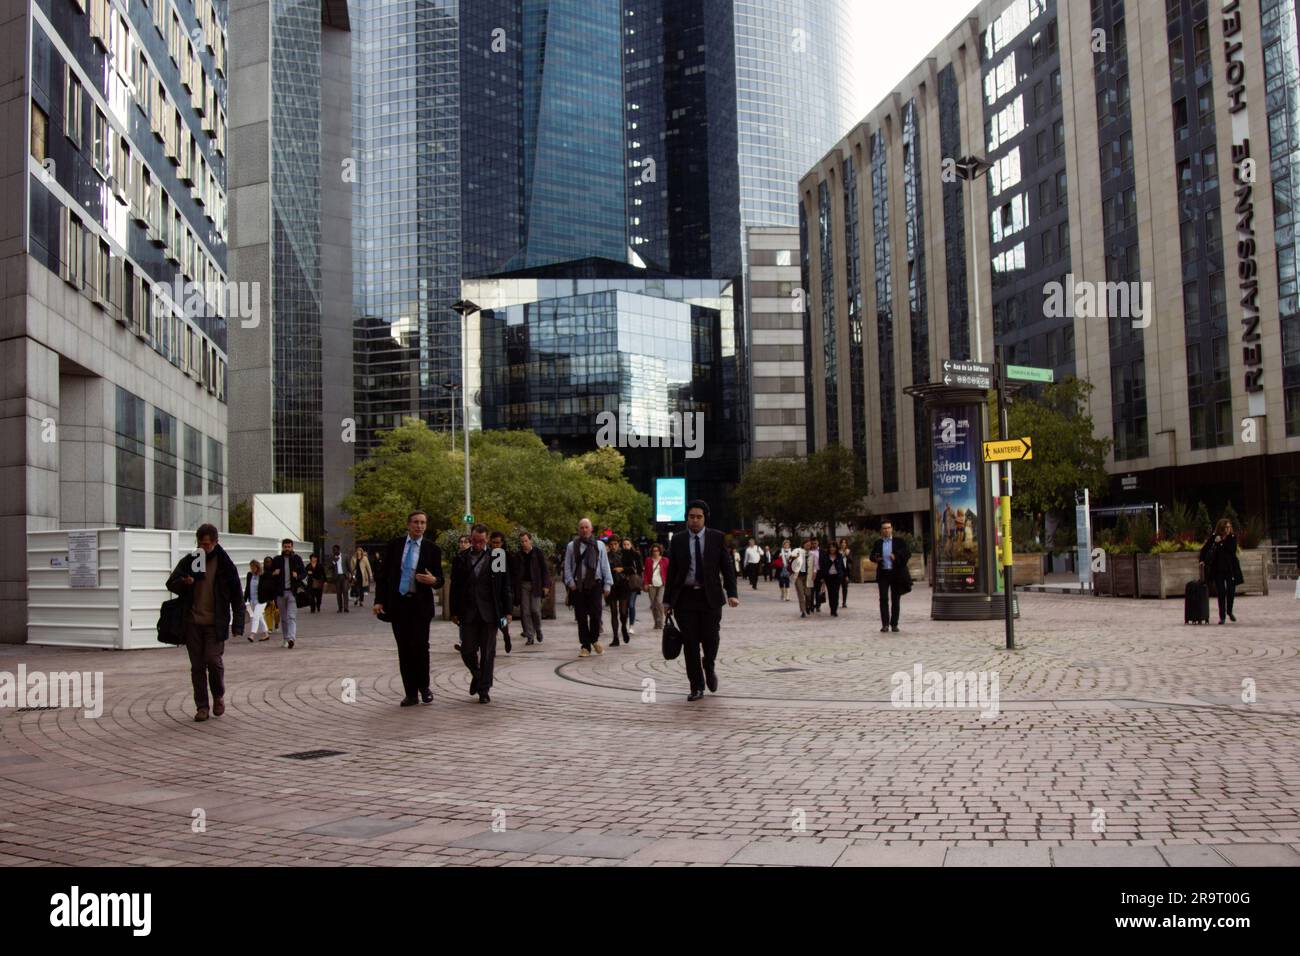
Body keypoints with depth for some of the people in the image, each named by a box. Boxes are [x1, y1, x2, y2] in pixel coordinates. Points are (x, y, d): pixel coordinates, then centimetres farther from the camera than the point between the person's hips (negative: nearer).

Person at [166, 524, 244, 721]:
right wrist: (183, 583, -16)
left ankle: (219, 696, 14)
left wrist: (237, 624, -4)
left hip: (215, 622, -3)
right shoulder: (188, 561, 4)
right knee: (197, 665, 5)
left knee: (213, 660, -12)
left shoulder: (224, 564, -2)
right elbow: (170, 584, 9)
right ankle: (202, 706, 14)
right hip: (192, 622, 3)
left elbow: (236, 595, 1)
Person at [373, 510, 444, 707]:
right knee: (404, 650, 4)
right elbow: (384, 575, 8)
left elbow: (439, 580, 3)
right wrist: (379, 600, -1)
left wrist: (433, 580, -20)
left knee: (420, 646, -10)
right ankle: (411, 694, 10)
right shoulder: (394, 545, 6)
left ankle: (424, 687, 11)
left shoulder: (432, 549, 1)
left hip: (420, 604, -2)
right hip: (397, 603, 2)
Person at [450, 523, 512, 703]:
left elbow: (505, 586, 2)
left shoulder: (496, 558, -1)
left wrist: (507, 611, -2)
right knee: (467, 651, 2)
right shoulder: (461, 558, 3)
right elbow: (455, 587, 7)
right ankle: (476, 675, 31)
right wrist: (454, 612, 3)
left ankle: (484, 690, 13)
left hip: (489, 613, -1)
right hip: (468, 613, 1)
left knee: (488, 653, 3)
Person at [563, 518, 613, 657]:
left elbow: (605, 565, 8)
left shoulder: (599, 545, 8)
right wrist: (570, 582, -5)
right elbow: (567, 566, 7)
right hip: (578, 585, 0)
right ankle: (585, 646, 13)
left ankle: (595, 639, 17)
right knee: (581, 617, 3)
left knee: (595, 613, -9)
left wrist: (607, 584, 3)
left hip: (595, 584, 0)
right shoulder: (572, 546, 5)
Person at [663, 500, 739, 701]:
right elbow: (671, 571, 8)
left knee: (710, 639, -5)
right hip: (685, 597, 1)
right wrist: (668, 600, 6)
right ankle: (697, 686, 10)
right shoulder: (678, 540, 6)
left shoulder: (717, 538, 4)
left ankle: (709, 669, 28)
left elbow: (727, 567, 3)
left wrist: (731, 593, -9)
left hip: (710, 596, -1)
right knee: (690, 643, 0)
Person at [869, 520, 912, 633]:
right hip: (883, 574, 1)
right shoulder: (878, 543, 10)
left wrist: (896, 557, -18)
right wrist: (876, 558, -9)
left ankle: (894, 624, 11)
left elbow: (907, 555, -1)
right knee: (883, 599, -5)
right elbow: (871, 556, 14)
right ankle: (885, 624, -5)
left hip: (896, 573, -1)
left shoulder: (899, 542, 4)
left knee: (895, 600, 4)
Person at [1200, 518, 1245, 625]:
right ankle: (1222, 616, 5)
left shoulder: (1232, 537, 0)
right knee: (1221, 592, -1)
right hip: (1218, 569, -1)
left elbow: (1232, 550, -14)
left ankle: (1229, 611, 25)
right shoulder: (1214, 537, -1)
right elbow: (1204, 549, 4)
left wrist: (1221, 542, -18)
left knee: (1231, 591, -1)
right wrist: (1202, 560, -8)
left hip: (1231, 568, 1)